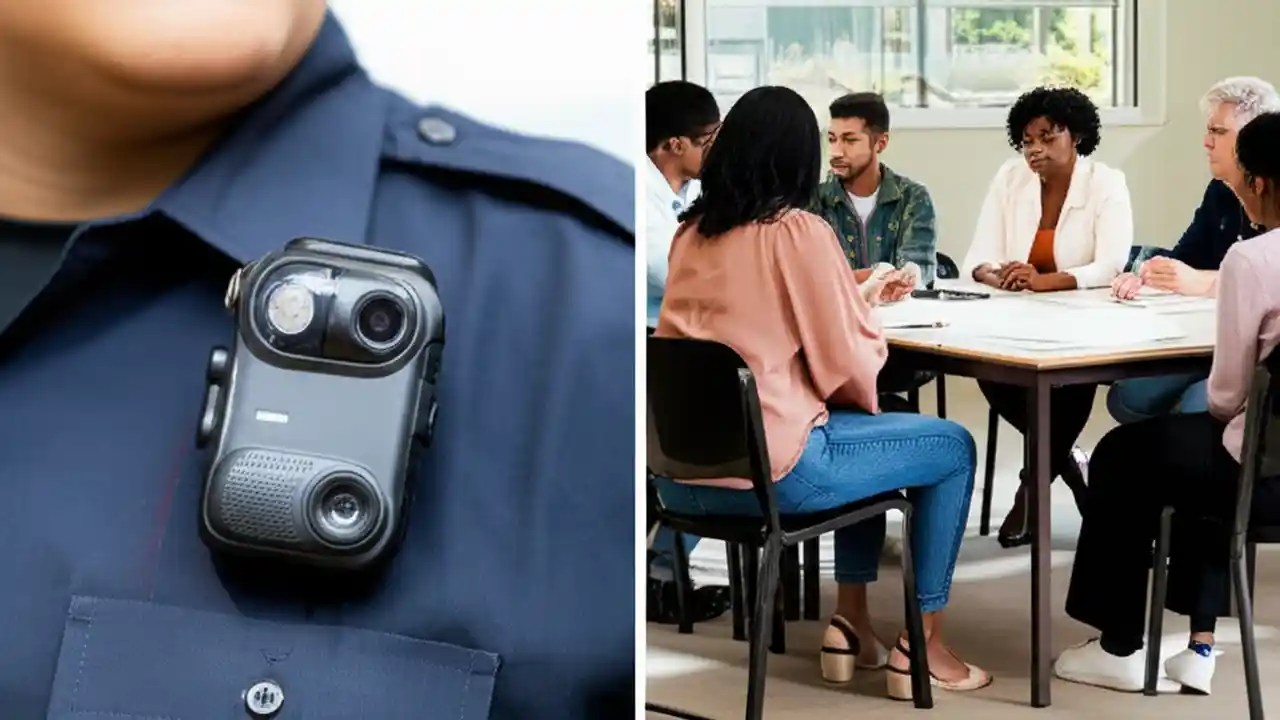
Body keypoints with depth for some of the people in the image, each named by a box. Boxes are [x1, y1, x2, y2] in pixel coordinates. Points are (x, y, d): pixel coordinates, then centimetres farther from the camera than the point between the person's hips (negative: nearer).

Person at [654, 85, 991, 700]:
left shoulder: (690, 232, 10)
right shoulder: (799, 232, -10)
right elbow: (851, 362, -10)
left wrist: (850, 300, 26)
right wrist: (868, 322, 12)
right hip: (768, 469, -7)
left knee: (854, 433, 33)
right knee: (952, 448, 14)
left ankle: (850, 622, 30)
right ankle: (921, 646, 17)